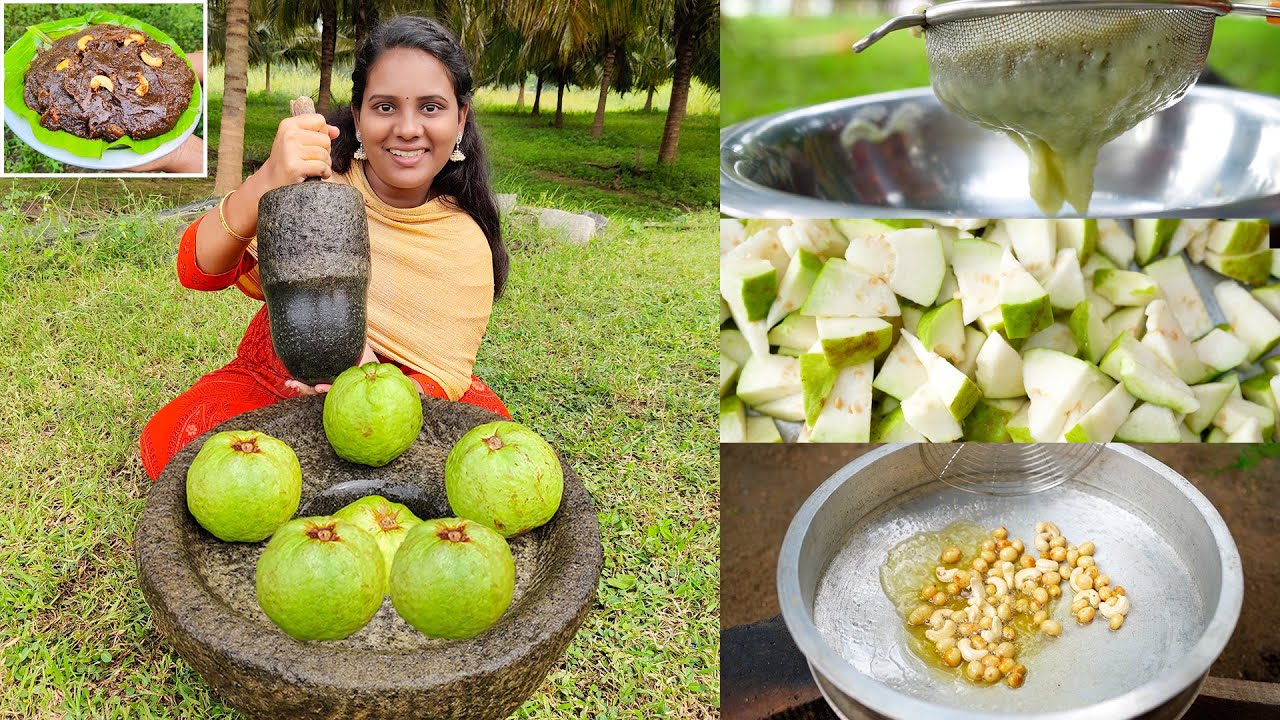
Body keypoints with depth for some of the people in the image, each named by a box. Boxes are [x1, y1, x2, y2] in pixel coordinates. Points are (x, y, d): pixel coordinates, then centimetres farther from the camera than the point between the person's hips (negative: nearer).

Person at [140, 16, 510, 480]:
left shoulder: (466, 244, -13)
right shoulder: (313, 183, -15)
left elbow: (442, 382, -15)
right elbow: (198, 271, -26)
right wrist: (267, 183, -45)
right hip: (270, 384, 0)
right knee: (170, 438, -28)